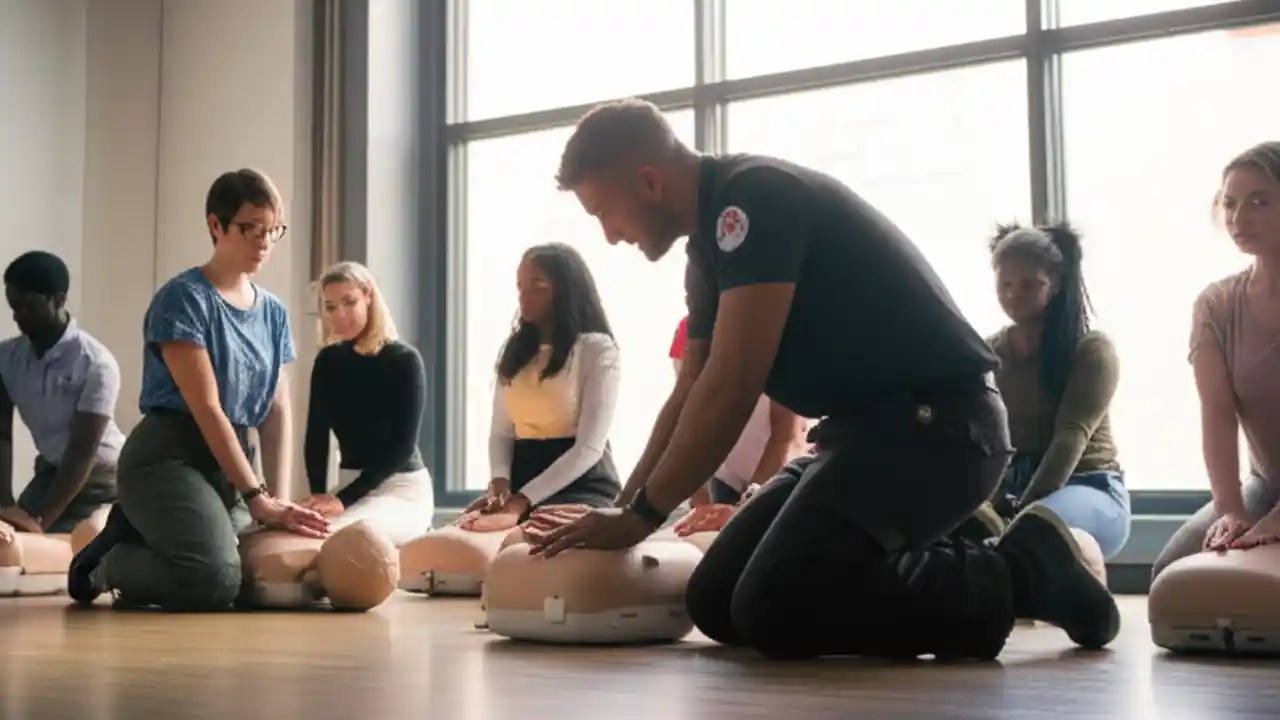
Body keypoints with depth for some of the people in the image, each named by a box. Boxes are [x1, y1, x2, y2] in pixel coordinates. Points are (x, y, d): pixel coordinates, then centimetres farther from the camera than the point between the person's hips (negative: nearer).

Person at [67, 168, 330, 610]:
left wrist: (278, 498, -6)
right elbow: (206, 407, -17)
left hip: (229, 461, 8)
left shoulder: (273, 312, 11)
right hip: (168, 457, -8)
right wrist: (257, 498, -19)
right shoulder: (184, 298, -11)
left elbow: (278, 410, 7)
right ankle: (109, 564, 2)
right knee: (215, 582, -27)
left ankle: (141, 536, 21)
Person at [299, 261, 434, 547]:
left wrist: (344, 499, -22)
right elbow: (316, 436, 2)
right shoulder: (328, 361, 7)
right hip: (350, 482, 5)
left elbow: (403, 444, -14)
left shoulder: (405, 360, -8)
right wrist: (319, 493, -16)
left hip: (404, 488, -5)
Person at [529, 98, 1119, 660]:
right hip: (870, 424, 10)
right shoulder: (714, 240, 14)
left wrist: (640, 516, -13)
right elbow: (693, 396, 22)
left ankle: (1022, 572, -8)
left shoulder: (754, 197, -16)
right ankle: (930, 564, 11)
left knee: (774, 609, -24)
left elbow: (730, 390, -21)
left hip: (936, 420, -10)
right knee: (716, 602, 3)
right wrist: (620, 511, 16)